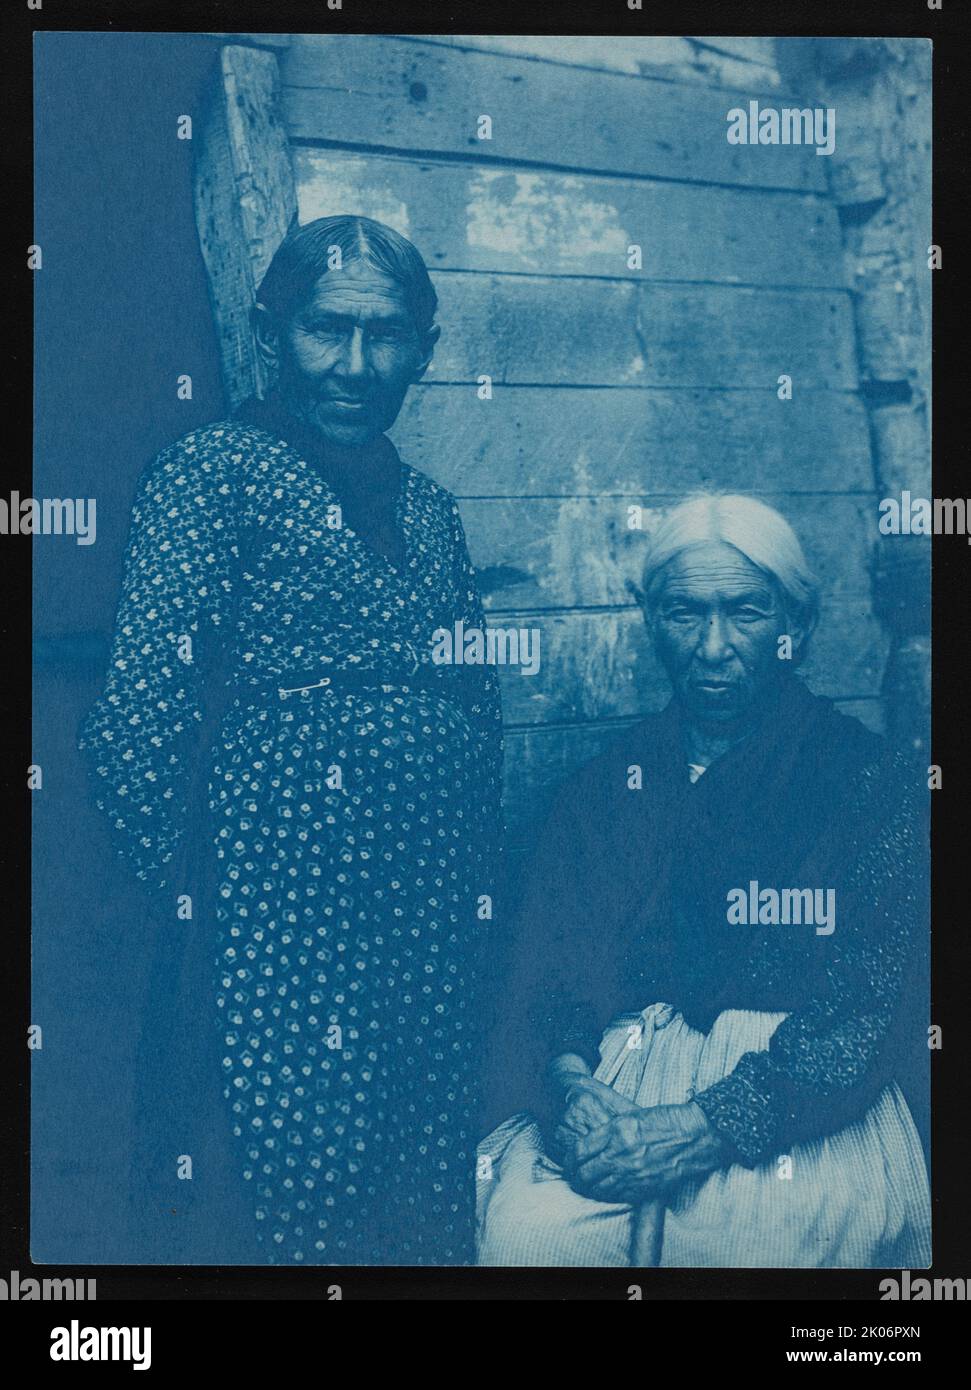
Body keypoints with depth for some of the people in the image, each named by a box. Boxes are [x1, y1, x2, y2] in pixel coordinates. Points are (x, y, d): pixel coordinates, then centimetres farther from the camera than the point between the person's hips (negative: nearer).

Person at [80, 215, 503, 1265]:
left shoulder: (428, 508, 18)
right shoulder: (216, 473, -2)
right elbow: (134, 724, -8)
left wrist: (477, 884, 11)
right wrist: (198, 893, -7)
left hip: (434, 910, 6)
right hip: (281, 917, -6)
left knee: (430, 1212, 8)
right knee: (293, 1192, -4)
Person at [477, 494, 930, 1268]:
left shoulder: (874, 781, 4)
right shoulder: (608, 785, 16)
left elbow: (870, 1012, -6)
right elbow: (546, 962, 8)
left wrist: (704, 1125, -18)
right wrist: (572, 1084, -15)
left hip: (803, 1102, -2)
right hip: (616, 1081, 2)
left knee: (766, 1227, -35)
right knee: (525, 1225, -28)